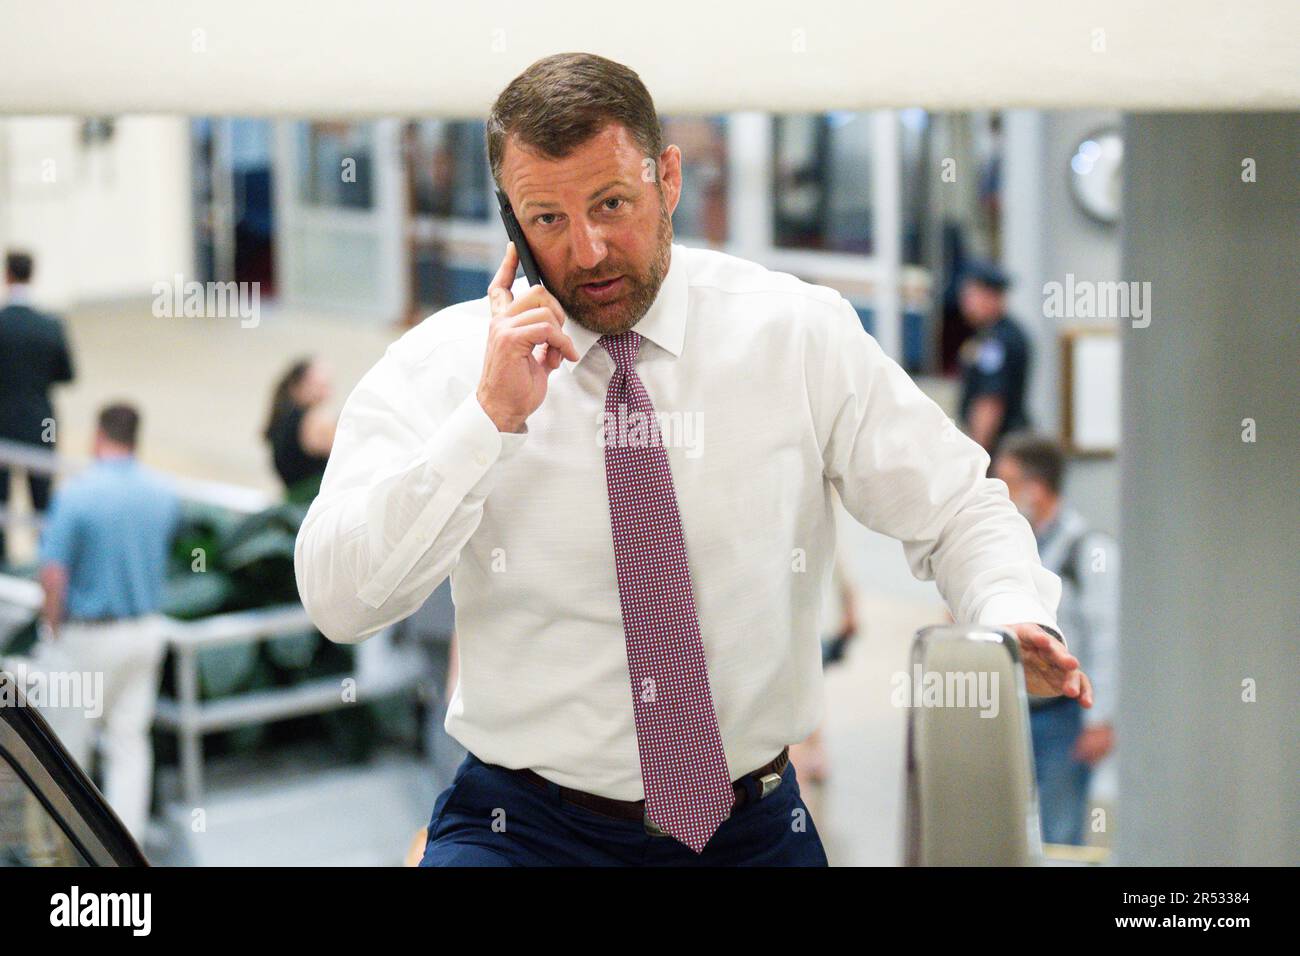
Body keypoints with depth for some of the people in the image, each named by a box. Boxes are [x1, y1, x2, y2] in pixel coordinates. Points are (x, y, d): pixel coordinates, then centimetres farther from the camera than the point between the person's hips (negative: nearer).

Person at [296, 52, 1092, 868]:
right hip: (526, 824, -2)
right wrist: (488, 418, -19)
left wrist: (1011, 618, -15)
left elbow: (956, 509, 6)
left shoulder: (797, 333, 1)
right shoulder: (438, 366, -3)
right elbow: (337, 601, -11)